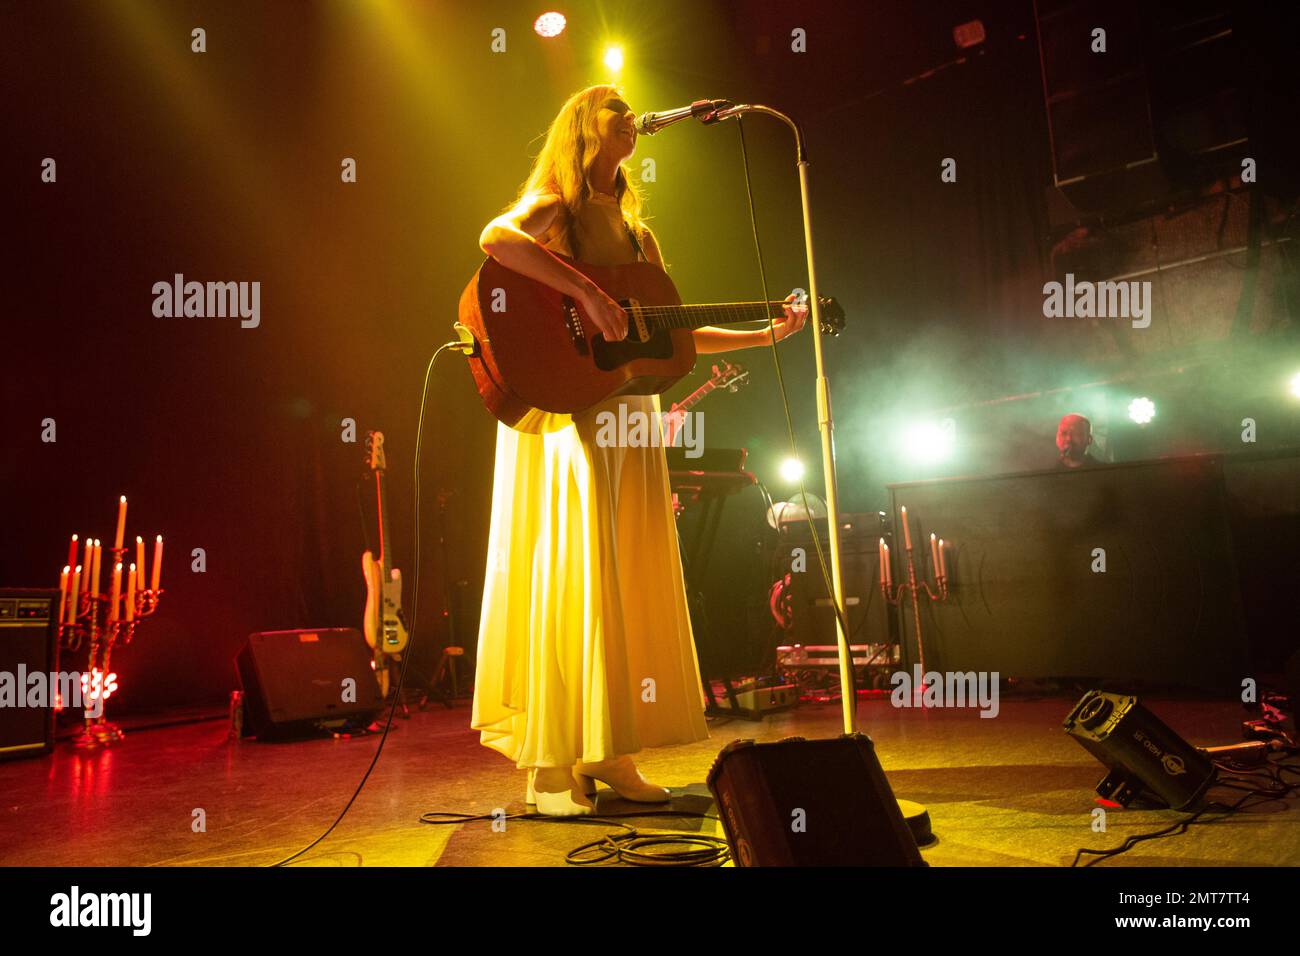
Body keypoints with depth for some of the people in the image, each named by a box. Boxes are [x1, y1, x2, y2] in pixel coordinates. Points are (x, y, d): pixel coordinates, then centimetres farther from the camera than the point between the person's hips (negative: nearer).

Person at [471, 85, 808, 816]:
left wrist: (767, 335, 15)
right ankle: (552, 767, -1)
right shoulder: (554, 209, 1)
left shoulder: (637, 231, 22)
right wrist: (588, 292, -28)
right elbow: (495, 238, -23)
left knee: (629, 581, 5)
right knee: (571, 576, -9)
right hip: (566, 413, -7)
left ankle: (608, 754, 14)